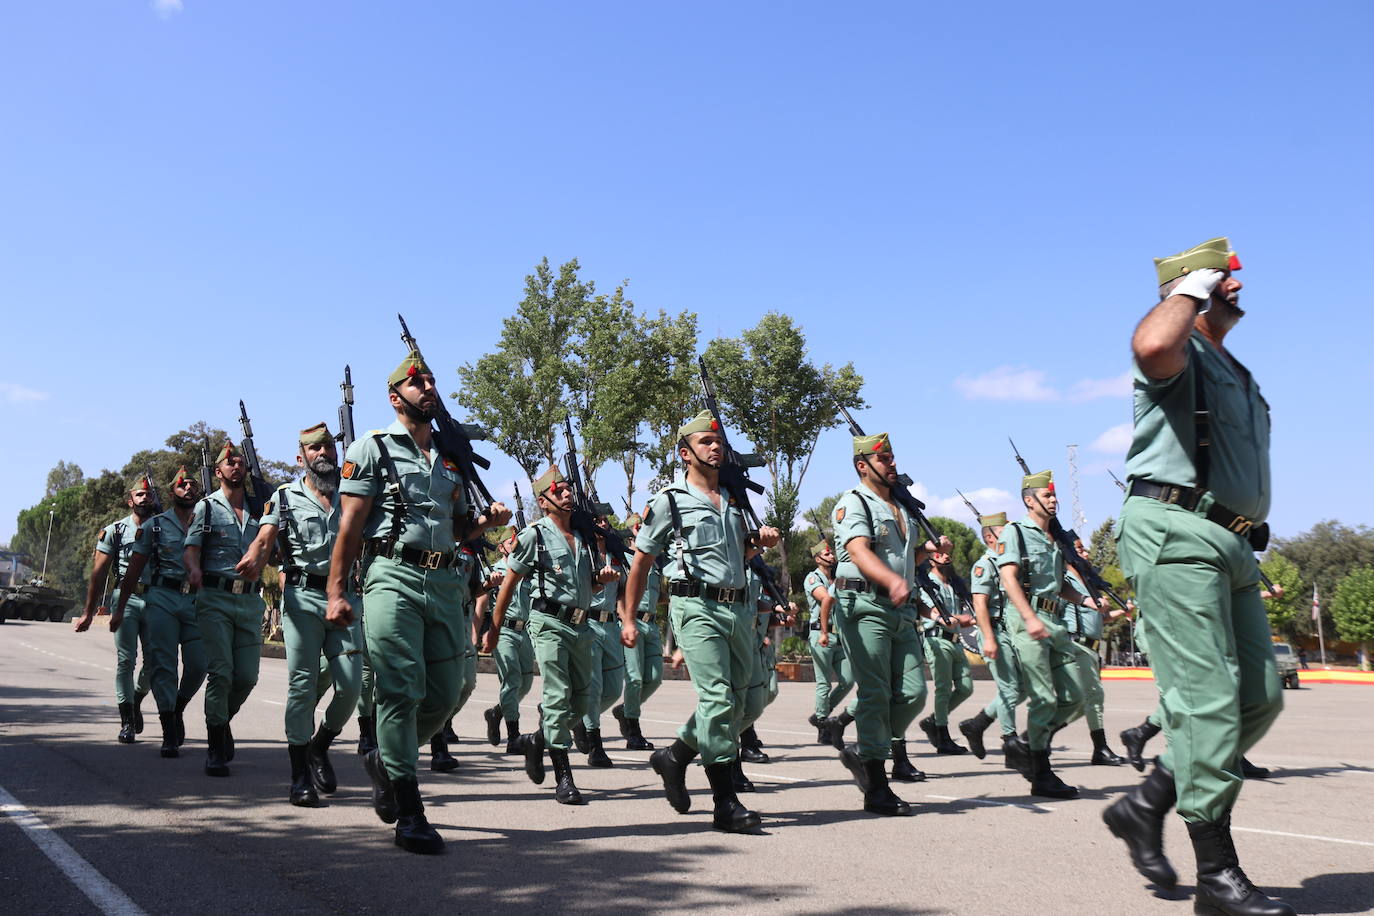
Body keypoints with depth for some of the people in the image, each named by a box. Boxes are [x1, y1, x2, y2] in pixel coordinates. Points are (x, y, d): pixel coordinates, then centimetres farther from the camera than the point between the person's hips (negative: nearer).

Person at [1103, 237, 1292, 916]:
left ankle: (1146, 804, 17)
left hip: (1233, 545, 10)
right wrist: (1190, 288, -11)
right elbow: (1151, 343, -30)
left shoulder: (1239, 375, 26)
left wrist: (1252, 538, 25)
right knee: (1207, 697, -12)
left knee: (1259, 698, 6)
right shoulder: (1181, 353, -3)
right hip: (1176, 534, -9)